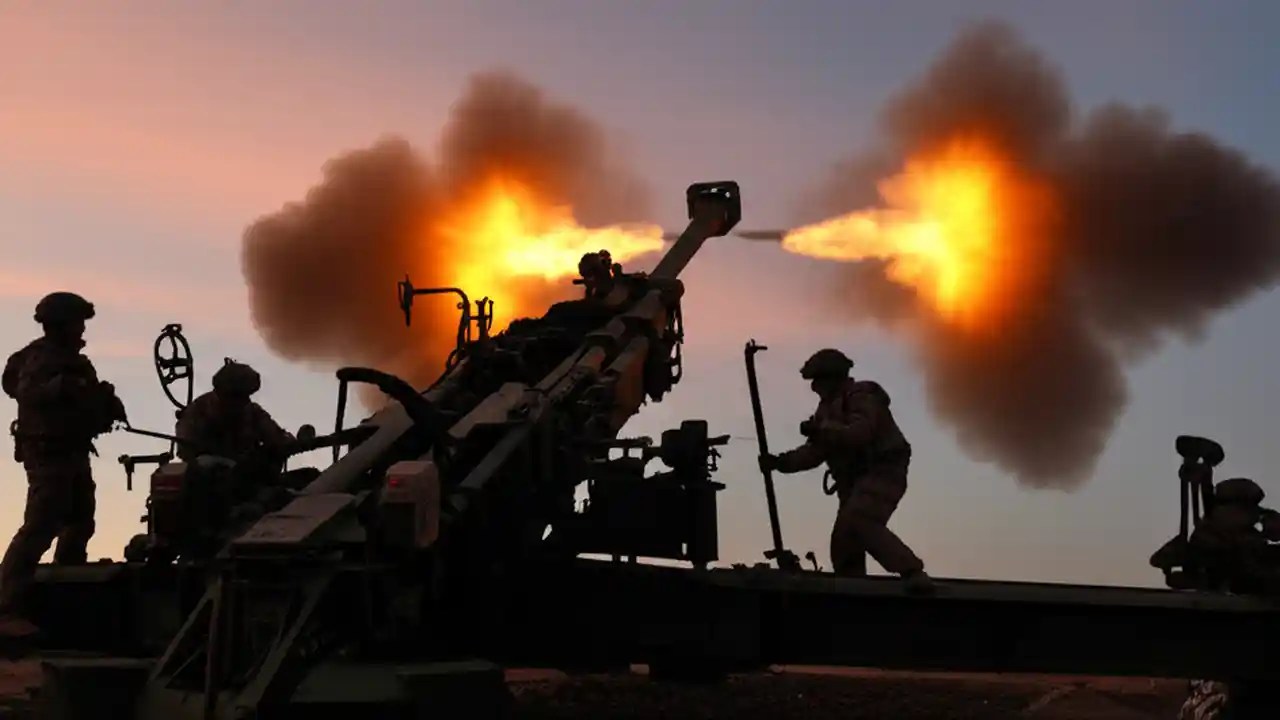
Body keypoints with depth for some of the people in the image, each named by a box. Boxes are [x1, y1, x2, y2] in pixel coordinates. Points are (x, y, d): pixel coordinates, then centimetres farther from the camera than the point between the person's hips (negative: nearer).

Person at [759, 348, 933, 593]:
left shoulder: (861, 397, -10)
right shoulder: (830, 406, 18)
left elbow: (858, 434, -28)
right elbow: (815, 451, 14)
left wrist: (822, 428, -21)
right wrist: (782, 462, 2)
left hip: (881, 473, -10)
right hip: (857, 480, 10)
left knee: (859, 523, -30)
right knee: (843, 541, 7)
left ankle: (914, 573, -36)